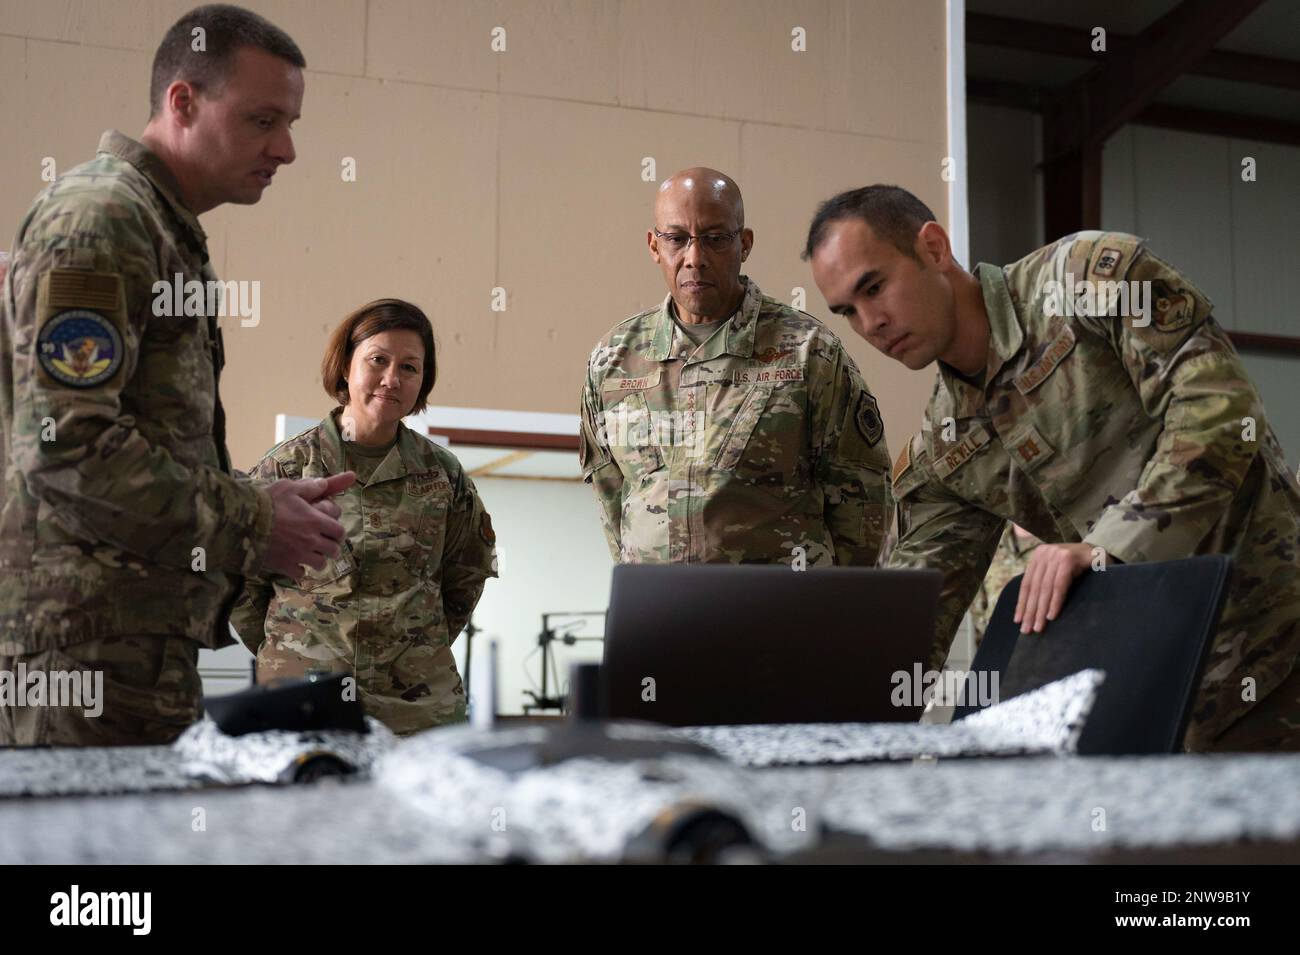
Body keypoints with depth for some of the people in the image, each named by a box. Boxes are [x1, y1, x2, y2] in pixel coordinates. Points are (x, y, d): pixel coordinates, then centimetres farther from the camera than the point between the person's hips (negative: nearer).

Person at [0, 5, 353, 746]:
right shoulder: (100, 218, -9)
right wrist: (250, 524, -13)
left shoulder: (169, 233, 21)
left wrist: (263, 506, 8)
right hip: (86, 643, -9)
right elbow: (64, 446, -20)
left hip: (151, 644, 9)